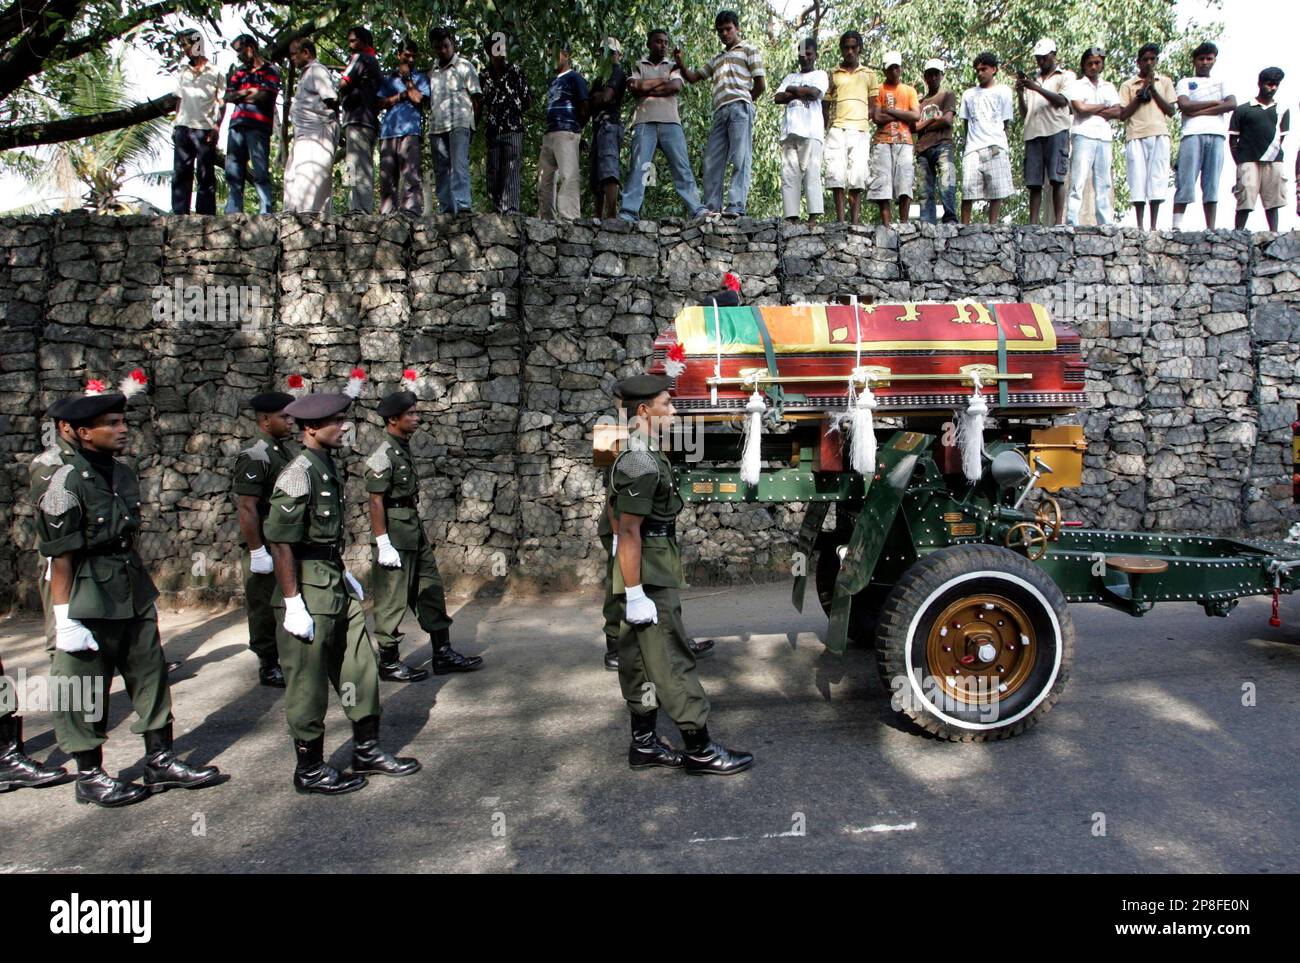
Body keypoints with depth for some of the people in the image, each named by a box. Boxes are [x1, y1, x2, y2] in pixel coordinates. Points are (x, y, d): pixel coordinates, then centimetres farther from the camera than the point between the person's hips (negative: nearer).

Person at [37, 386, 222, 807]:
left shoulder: (124, 475, 7)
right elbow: (60, 557, -15)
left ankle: (160, 761, 24)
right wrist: (65, 619, -15)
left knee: (151, 677, 12)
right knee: (85, 691, 7)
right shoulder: (68, 481, -14)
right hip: (91, 605, -7)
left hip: (134, 598, 7)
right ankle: (90, 776, 23)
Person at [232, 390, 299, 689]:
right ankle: (269, 666, 15)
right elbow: (246, 508, -20)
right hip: (266, 546, -8)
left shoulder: (289, 449, 10)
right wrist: (257, 551, -21)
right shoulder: (255, 456, -16)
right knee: (266, 608, 4)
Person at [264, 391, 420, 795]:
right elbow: (281, 544, -20)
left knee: (358, 668, 15)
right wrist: (293, 604, -21)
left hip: (336, 585, 9)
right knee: (309, 684, 4)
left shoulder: (331, 467, 10)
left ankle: (367, 751, 29)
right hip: (309, 592, -9)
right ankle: (310, 770, 19)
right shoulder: (298, 475, -18)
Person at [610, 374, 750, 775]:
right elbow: (629, 532, -24)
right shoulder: (642, 464, -19)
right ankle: (700, 750, 5)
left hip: (644, 578, 10)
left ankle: (644, 745, 22)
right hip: (650, 582, -10)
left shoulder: (632, 458, 14)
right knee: (673, 662, -3)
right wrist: (636, 594, -24)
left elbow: (619, 522, 21)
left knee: (642, 663, 14)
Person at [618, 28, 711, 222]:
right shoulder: (638, 66, 18)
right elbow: (634, 87, -2)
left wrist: (647, 88, 0)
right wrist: (663, 81, 3)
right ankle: (628, 212, -15)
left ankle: (697, 210, -12)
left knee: (682, 167, -7)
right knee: (638, 167, -11)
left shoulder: (673, 66, 21)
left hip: (670, 122, 1)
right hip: (644, 122, -1)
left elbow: (676, 87, 1)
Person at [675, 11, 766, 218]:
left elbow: (761, 84, 6)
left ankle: (736, 207, -24)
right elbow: (693, 77, 30)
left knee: (740, 158, -14)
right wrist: (681, 65, 12)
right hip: (720, 111, 6)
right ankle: (711, 208, -5)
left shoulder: (749, 50, 15)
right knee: (712, 161, -3)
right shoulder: (717, 58, 32)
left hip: (739, 108, -6)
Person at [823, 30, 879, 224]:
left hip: (860, 130, 0)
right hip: (837, 130, 0)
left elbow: (873, 106, 16)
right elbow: (825, 105, 16)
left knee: (857, 177, -9)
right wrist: (827, 127, 1)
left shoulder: (869, 74, 19)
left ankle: (854, 221, -10)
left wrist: (866, 121, -1)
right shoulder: (832, 74, 19)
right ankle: (840, 220, -12)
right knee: (836, 175, -11)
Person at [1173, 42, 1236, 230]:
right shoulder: (1185, 82, 19)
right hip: (1193, 134, -3)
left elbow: (1232, 104, 7)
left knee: (1212, 184, -3)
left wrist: (1199, 110, -3)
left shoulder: (1221, 83, 26)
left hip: (1216, 135, 3)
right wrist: (1215, 102, 2)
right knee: (1186, 183, -13)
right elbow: (1184, 106, 0)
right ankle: (1176, 227, -16)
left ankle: (1211, 230, -9)